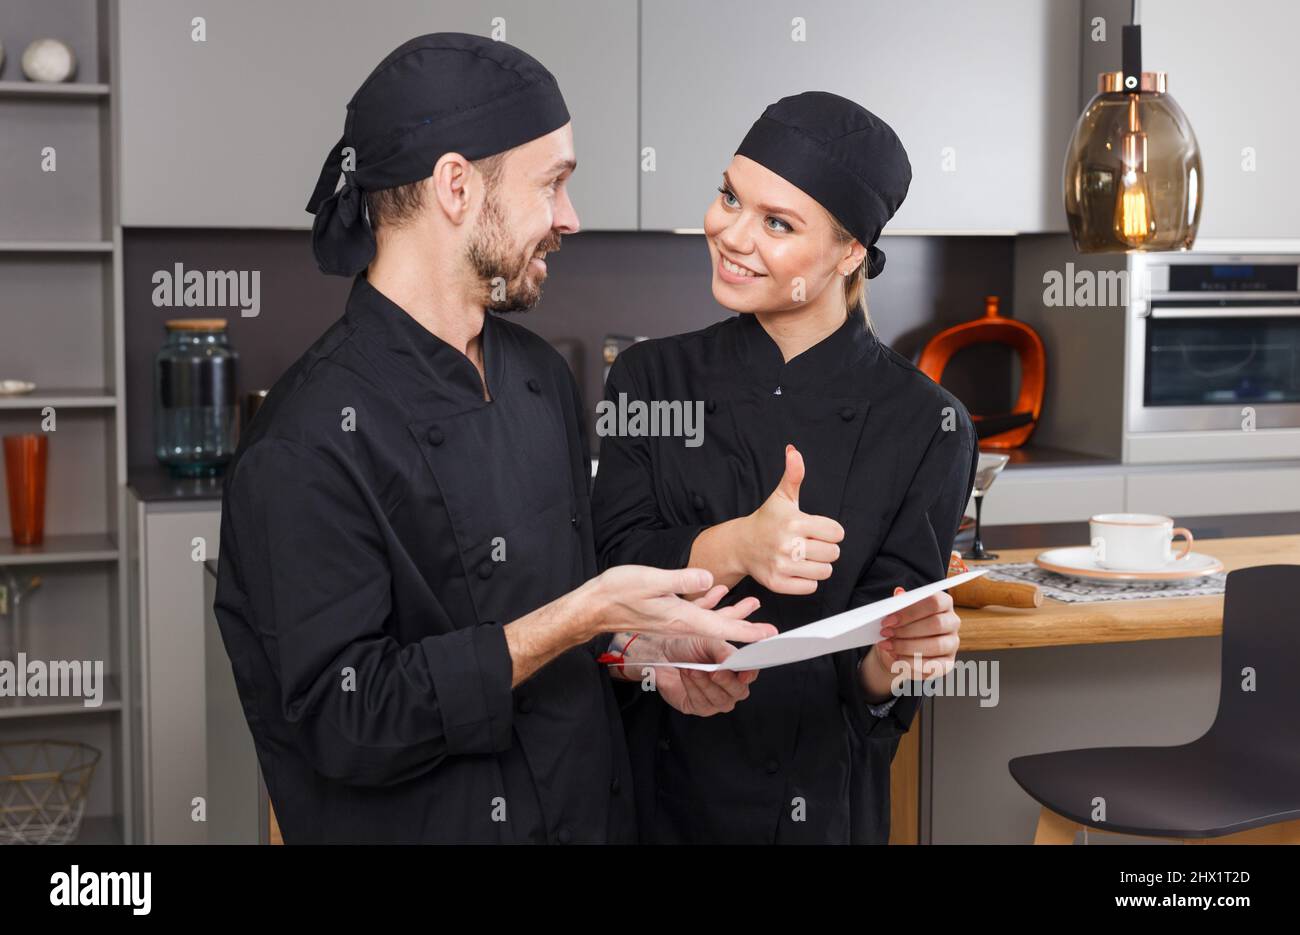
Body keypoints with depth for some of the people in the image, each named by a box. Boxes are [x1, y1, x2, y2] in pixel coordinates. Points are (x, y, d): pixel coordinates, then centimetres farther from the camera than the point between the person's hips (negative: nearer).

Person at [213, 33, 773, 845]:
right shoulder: (313, 443, -23)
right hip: (438, 821, -7)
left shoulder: (542, 375, 3)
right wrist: (579, 619, -26)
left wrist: (635, 643, -7)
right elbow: (347, 719, -24)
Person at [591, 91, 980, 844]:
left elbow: (875, 650, -9)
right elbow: (614, 564, -10)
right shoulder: (651, 379, -2)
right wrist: (731, 548, -27)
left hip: (813, 802, -2)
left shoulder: (924, 426, -9)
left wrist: (892, 662, -30)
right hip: (655, 785, 2)